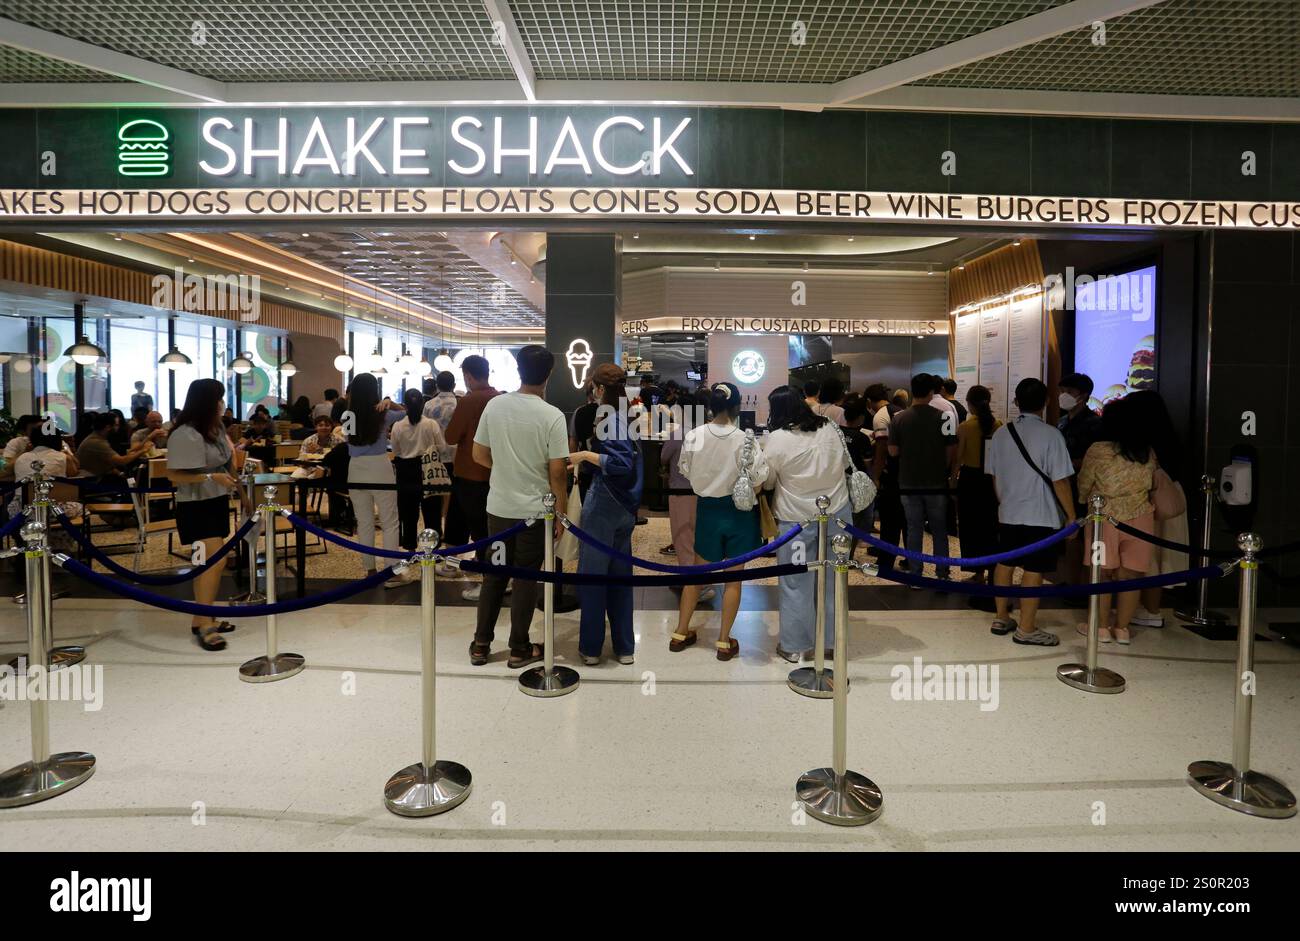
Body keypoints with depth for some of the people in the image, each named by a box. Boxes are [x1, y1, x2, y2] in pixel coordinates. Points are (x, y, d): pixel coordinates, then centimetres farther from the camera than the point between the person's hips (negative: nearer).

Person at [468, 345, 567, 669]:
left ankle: (481, 644, 24)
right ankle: (519, 649, 18)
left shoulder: (494, 405, -3)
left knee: (494, 574, 16)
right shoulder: (552, 416, -14)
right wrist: (560, 514, -3)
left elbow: (479, 455, 4)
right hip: (534, 510, -4)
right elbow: (557, 472, -13)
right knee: (526, 578, 8)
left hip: (498, 506, 4)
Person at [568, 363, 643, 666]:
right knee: (621, 575, 14)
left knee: (593, 576, 4)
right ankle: (624, 647, 21)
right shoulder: (630, 415, 7)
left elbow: (622, 463, -26)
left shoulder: (609, 418, -16)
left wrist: (585, 455, -20)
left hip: (603, 506, -8)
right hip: (625, 507, 8)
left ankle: (591, 647, 14)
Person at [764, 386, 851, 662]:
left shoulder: (778, 438, -13)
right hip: (837, 513, 4)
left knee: (796, 583, 7)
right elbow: (844, 463, 14)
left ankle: (794, 645, 16)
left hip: (797, 519, -4)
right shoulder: (830, 428, 0)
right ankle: (829, 641, 25)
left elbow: (766, 482, -2)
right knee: (831, 581, 13)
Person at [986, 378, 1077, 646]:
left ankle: (1001, 618, 26)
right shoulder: (1050, 435, -13)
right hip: (1041, 516, -5)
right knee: (1034, 570, 2)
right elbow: (1060, 481, -13)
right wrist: (1071, 515, -3)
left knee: (1005, 563, 15)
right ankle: (1026, 628, 7)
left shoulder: (1001, 433, 2)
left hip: (1008, 513, 5)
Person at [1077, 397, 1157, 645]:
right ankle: (1122, 628, 14)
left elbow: (1084, 485, 1)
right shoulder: (1148, 452, 3)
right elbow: (1153, 484, 14)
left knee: (1102, 573, 7)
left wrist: (1084, 500, 21)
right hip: (1140, 518, 3)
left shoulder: (1098, 450, -10)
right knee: (1130, 575, 8)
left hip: (1105, 518, -3)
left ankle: (1101, 627, 13)